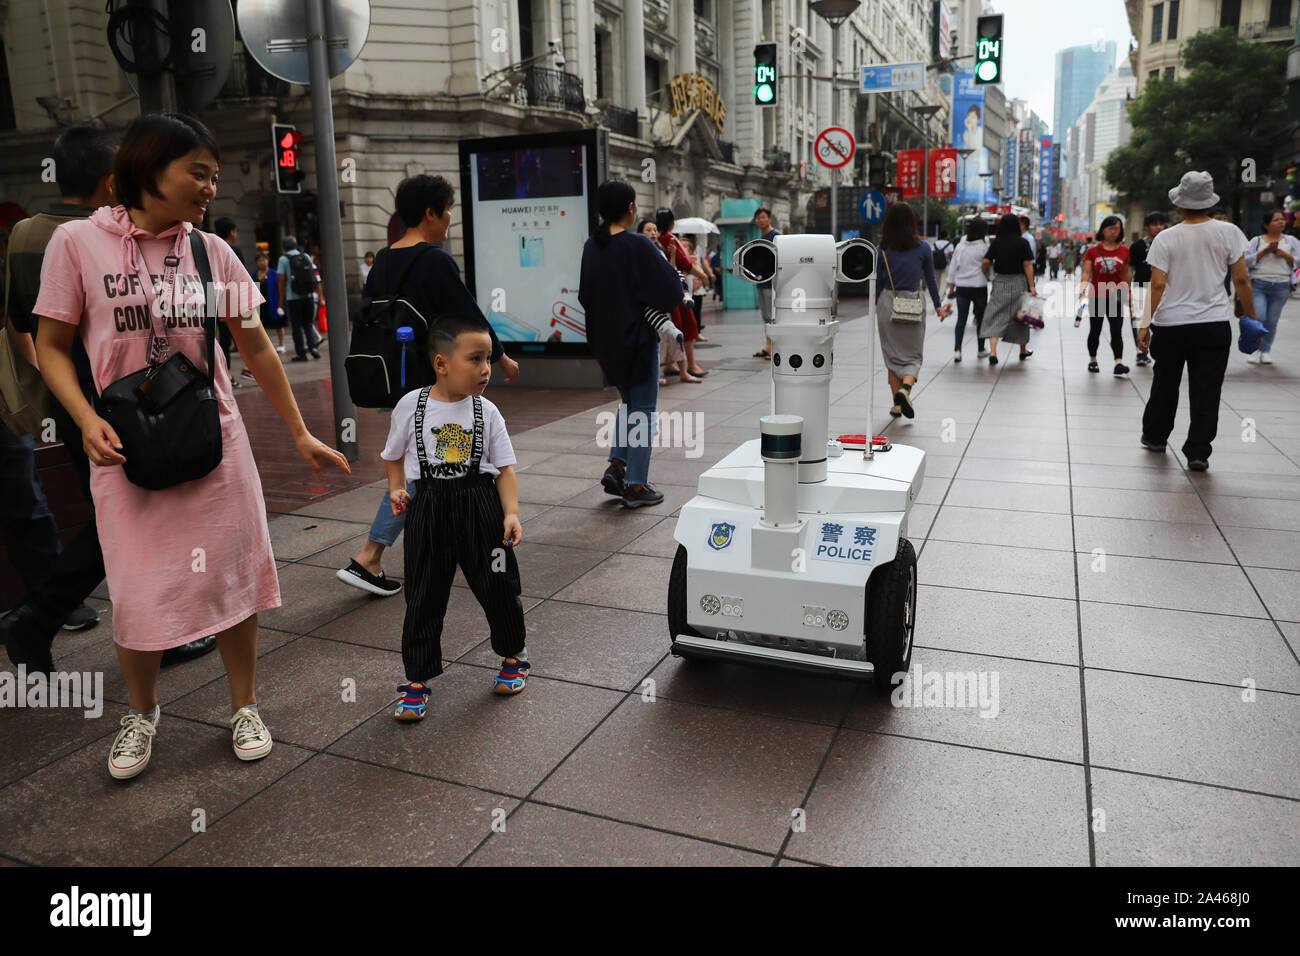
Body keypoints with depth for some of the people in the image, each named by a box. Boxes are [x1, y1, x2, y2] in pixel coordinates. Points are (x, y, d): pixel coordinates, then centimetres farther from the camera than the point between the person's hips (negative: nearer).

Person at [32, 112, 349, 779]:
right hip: (127, 448, -1)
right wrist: (88, 420, -16)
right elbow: (52, 346, 1)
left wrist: (301, 435, 7)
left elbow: (256, 349, 6)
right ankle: (142, 713, 34)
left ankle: (244, 707, 27)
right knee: (138, 593, 6)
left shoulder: (212, 252, 3)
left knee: (234, 575, 6)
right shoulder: (78, 242, -3)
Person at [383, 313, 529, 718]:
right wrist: (397, 490, -3)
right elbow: (395, 454, 13)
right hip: (428, 507, 0)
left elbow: (505, 468, -1)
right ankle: (416, 680, 21)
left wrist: (512, 513, -13)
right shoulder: (411, 405, -3)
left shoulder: (486, 412, -2)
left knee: (497, 586, 9)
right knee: (424, 596, 6)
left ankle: (513, 657, 35)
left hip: (481, 507, 0)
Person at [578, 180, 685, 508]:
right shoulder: (639, 246, -18)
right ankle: (636, 485, 8)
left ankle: (616, 465, 14)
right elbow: (670, 292, -16)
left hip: (604, 339, 6)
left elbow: (585, 295, 10)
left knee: (629, 403, 23)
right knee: (643, 410, 5)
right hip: (638, 338, -6)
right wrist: (668, 268, 2)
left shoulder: (591, 247, 1)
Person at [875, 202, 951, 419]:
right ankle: (905, 388, -19)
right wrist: (938, 306, 15)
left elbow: (877, 281, 2)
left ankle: (897, 403, 10)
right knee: (913, 354, 9)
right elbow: (930, 279, 5)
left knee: (892, 355, 10)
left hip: (887, 304, 0)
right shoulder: (923, 248, -2)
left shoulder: (883, 250, -3)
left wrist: (875, 306, 16)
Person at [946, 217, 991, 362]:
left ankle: (957, 349, -11)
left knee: (961, 318, 2)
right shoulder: (984, 246, -9)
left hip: (961, 286, 3)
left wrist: (951, 287, 11)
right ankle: (981, 350, 21)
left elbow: (953, 267, 6)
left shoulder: (960, 246, 3)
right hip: (979, 286, -3)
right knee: (980, 318, 11)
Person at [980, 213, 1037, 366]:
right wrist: (1031, 286, -7)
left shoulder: (996, 242, -2)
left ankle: (993, 352, -18)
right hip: (1018, 282, 0)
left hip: (1000, 282, 0)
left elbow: (986, 262, -8)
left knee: (995, 317, -1)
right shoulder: (1022, 242, -4)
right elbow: (1028, 265, -7)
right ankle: (1023, 350, 30)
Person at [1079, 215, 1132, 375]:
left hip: (1115, 298, 0)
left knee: (1116, 331, -7)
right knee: (1095, 331, 12)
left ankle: (1119, 363, -15)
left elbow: (1127, 274, 10)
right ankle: (1092, 360, 25)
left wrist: (1128, 293, 10)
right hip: (1096, 297, 0)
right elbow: (1087, 273, -6)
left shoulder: (1125, 250, 4)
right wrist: (1082, 290, -20)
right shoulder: (1093, 251, 0)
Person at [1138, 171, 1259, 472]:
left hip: (1170, 324, 0)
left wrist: (1145, 323, -5)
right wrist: (1251, 317, 8)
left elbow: (1158, 284, -10)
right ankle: (1198, 452, 1)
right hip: (1214, 323, 0)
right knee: (1206, 390, 3)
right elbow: (1241, 280, -1)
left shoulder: (1166, 238, -5)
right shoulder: (1228, 232, -2)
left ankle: (1154, 436, 31)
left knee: (1165, 383, 17)